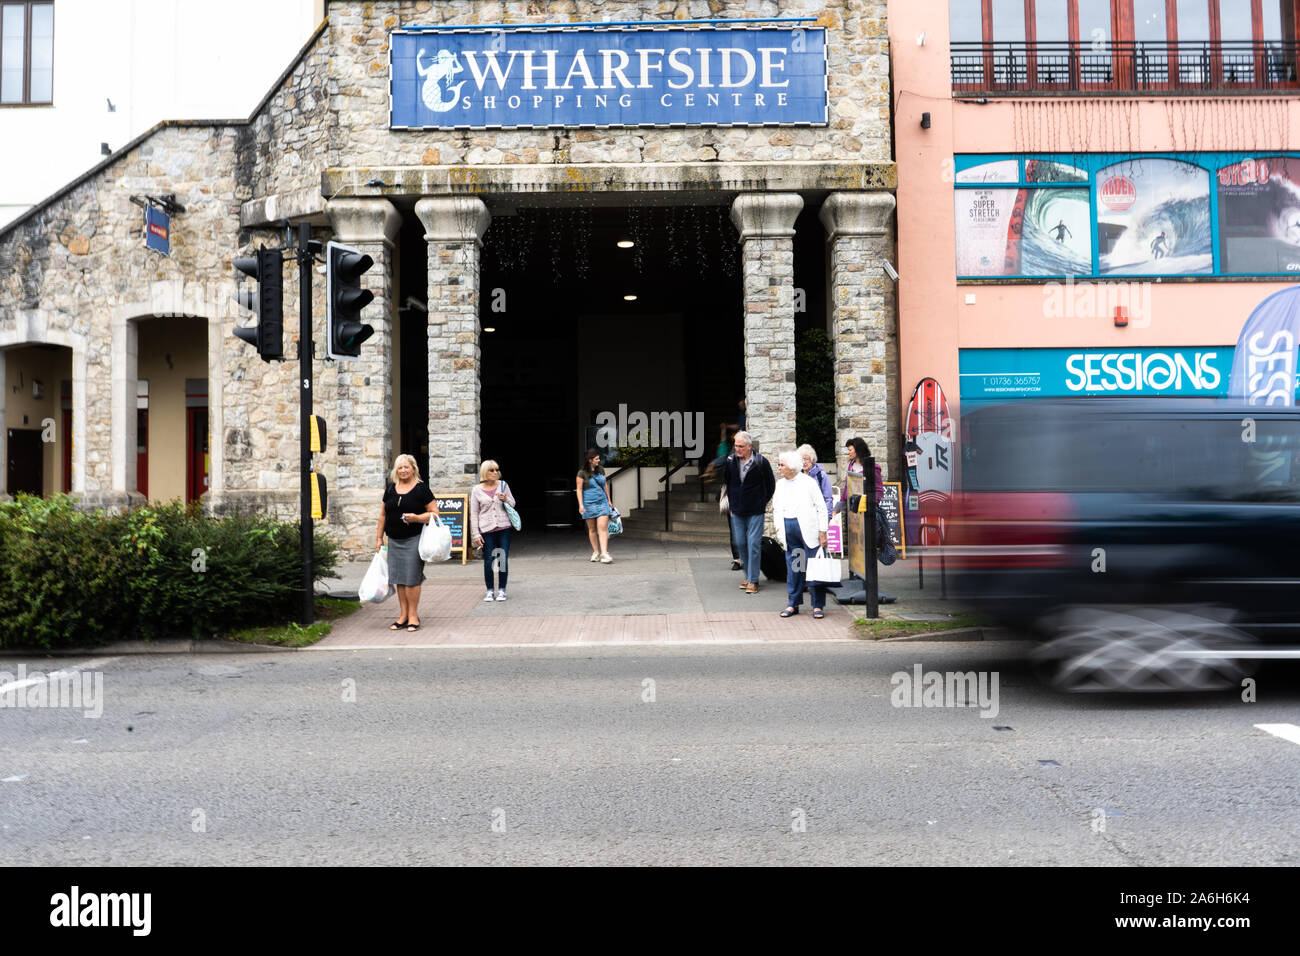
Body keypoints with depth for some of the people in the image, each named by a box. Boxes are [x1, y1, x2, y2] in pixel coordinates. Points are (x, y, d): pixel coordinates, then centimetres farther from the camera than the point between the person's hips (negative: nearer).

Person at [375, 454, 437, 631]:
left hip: (414, 540, -5)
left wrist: (417, 518, -17)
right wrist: (379, 537, 14)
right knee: (399, 578, 7)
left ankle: (413, 616, 4)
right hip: (394, 540, 5)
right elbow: (383, 515, 18)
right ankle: (403, 615, 15)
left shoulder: (421, 489, -1)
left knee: (411, 578, -6)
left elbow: (434, 512, -2)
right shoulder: (390, 489, 12)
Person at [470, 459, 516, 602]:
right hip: (486, 530, -2)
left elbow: (512, 504, 14)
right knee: (488, 561, -2)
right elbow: (474, 514, 3)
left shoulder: (503, 485, 6)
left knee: (503, 559, 1)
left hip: (503, 527, 2)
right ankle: (490, 591, 12)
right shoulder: (477, 490, 1)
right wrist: (476, 534, -3)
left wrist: (505, 499, -10)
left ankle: (501, 590, 13)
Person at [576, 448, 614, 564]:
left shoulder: (601, 470, 8)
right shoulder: (582, 473, -6)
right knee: (592, 529, 7)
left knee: (603, 527, -10)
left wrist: (609, 500, 21)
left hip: (602, 502, 3)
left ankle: (604, 554, -15)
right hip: (589, 504, -3)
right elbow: (579, 489, -6)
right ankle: (596, 552, 20)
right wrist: (581, 505, -14)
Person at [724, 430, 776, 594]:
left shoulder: (761, 462, -7)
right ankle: (748, 575, 23)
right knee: (740, 544, 8)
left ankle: (753, 581, 0)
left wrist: (762, 503, 5)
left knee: (753, 545, -6)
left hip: (755, 512, -4)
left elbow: (771, 484, 4)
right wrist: (732, 504, 12)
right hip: (737, 512, 4)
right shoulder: (731, 461, 1)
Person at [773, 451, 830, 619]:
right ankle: (793, 604, 17)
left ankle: (818, 606, 5)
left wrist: (822, 532, -7)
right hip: (788, 529, 5)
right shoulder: (780, 485, 13)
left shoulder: (809, 483, -3)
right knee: (792, 567, 8)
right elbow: (776, 509, 20)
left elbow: (821, 508, -3)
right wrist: (779, 529, 7)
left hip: (808, 528, -5)